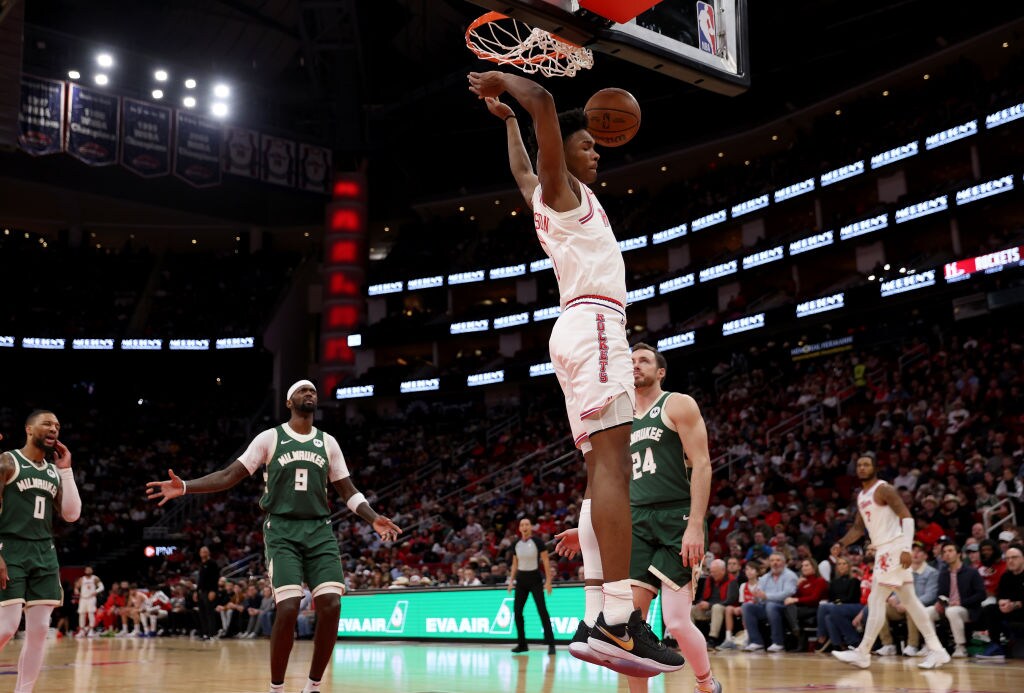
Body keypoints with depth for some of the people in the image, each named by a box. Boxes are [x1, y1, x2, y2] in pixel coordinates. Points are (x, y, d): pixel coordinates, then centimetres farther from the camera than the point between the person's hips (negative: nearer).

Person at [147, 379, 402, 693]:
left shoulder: (328, 442, 12)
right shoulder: (270, 437, 3)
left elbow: (348, 491, 14)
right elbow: (230, 475, -1)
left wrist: (375, 519, -1)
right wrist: (184, 486, -14)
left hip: (320, 531, 3)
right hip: (282, 531, -3)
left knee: (331, 607, -11)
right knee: (288, 609, -17)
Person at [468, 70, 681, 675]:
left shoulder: (542, 194, 27)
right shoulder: (559, 187, 4)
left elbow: (518, 168, 50)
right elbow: (544, 102, -10)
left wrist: (506, 117, 56)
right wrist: (504, 81, 7)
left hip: (581, 328, 10)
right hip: (594, 324, -10)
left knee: (605, 469, 2)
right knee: (611, 462, -21)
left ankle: (596, 620, -4)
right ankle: (618, 617, -31)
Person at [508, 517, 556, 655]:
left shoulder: (537, 542, -8)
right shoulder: (516, 545, 7)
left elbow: (546, 562, -9)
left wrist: (548, 581, -14)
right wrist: (511, 580, 8)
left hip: (535, 578, -5)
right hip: (521, 579, 5)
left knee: (542, 611, -9)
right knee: (517, 611, 2)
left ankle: (551, 644, -6)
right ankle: (522, 644, 13)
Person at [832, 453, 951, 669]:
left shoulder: (884, 489, -11)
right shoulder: (861, 496, 17)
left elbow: (907, 517, -17)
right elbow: (859, 527, 23)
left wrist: (906, 549, -26)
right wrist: (841, 543, 7)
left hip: (894, 549, -10)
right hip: (884, 551, 10)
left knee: (876, 601, -8)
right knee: (910, 601, 10)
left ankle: (862, 653, -4)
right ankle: (936, 650, 14)